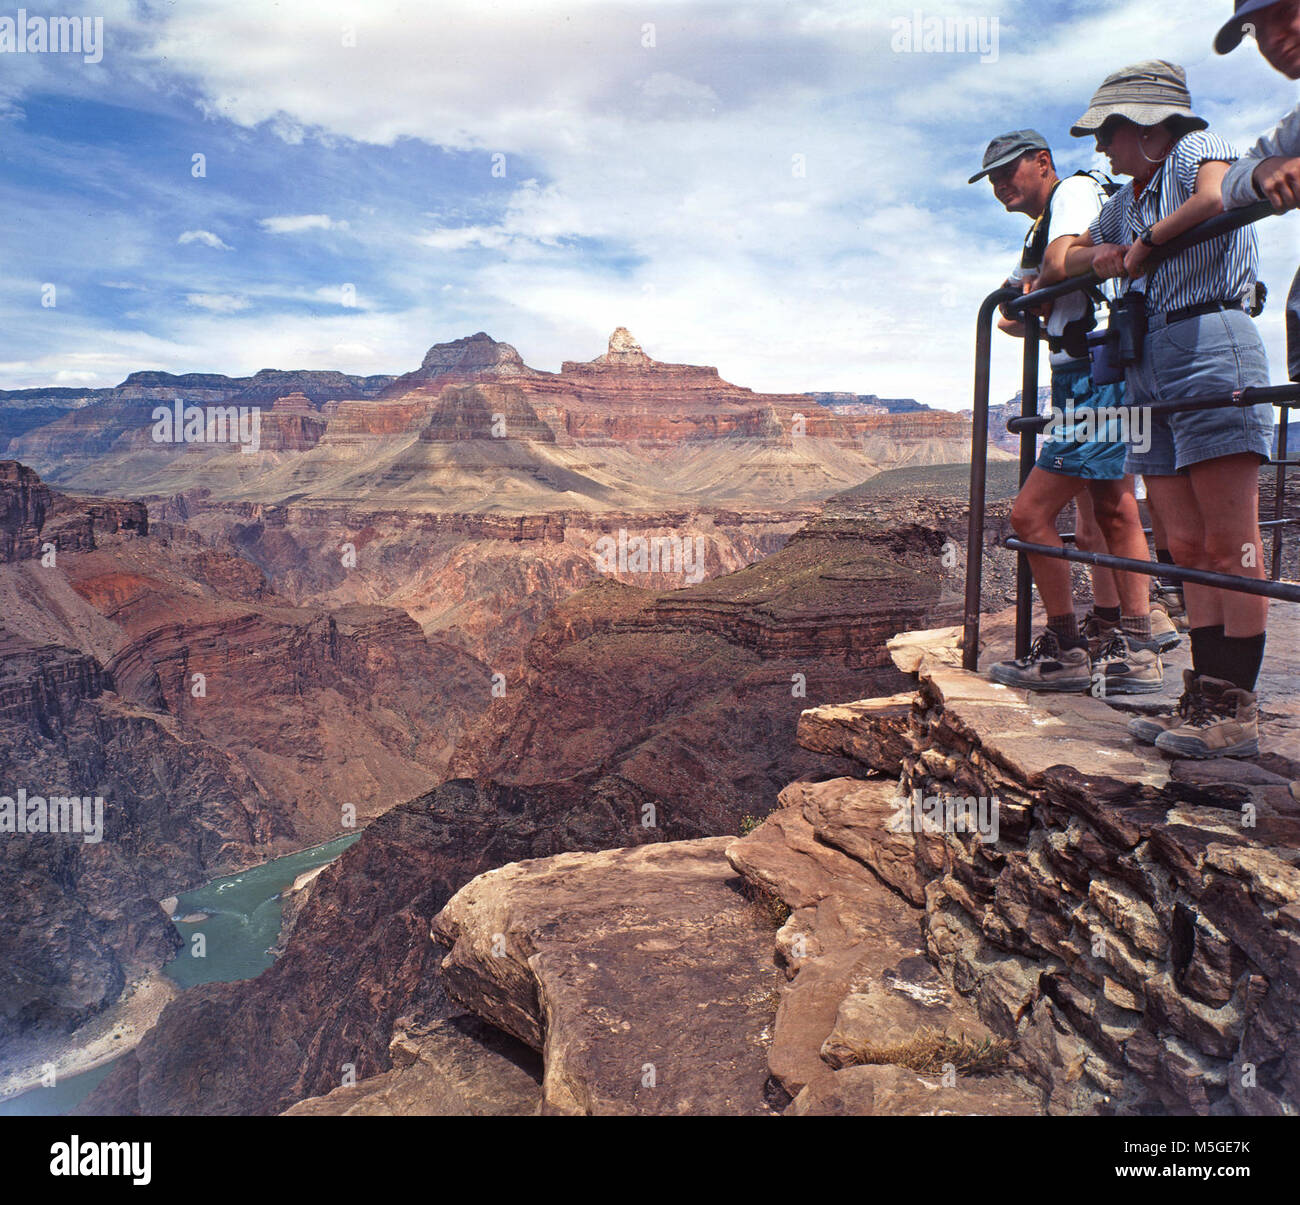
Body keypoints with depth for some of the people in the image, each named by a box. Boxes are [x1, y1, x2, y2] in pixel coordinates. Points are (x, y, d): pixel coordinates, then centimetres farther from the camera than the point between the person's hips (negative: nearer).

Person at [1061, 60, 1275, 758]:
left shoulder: (1196, 148, 4)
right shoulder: (1124, 201, 25)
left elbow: (1218, 199, -19)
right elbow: (1063, 260, 33)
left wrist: (1147, 242, -4)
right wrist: (1100, 255, 12)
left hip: (1210, 345, -8)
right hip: (1148, 367, 8)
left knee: (1229, 543, -9)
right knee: (1187, 546, 3)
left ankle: (1236, 711, -7)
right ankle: (1207, 695, 5)